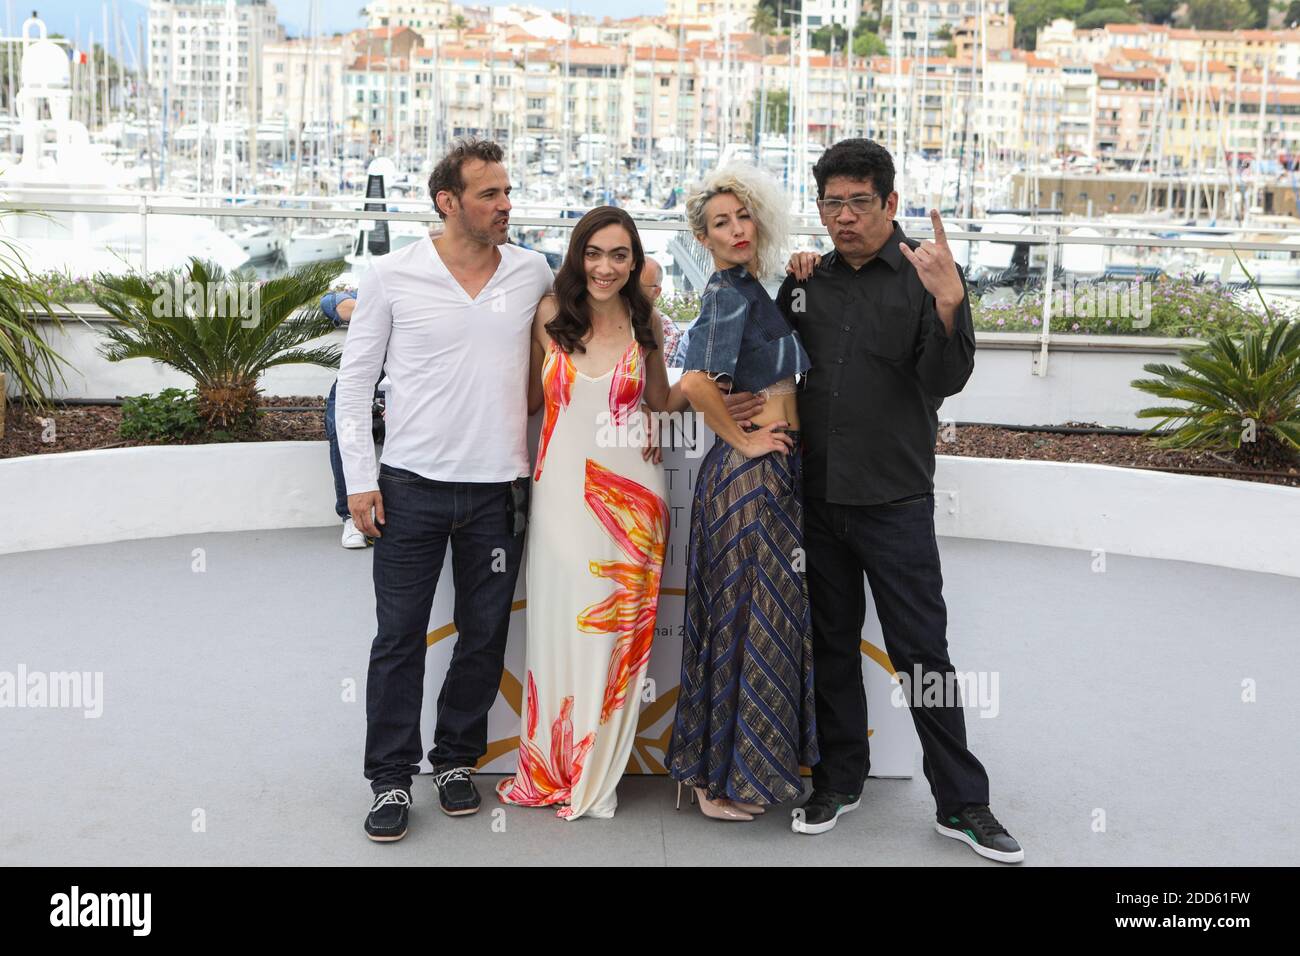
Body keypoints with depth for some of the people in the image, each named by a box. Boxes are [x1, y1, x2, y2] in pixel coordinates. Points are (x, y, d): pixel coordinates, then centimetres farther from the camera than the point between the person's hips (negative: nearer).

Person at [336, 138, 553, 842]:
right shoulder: (392, 275, -2)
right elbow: (355, 379, 2)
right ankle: (391, 778, 15)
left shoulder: (533, 274, 4)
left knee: (484, 636, 10)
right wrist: (359, 479, -4)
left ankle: (456, 760, 28)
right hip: (412, 486, -2)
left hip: (499, 489, 2)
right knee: (399, 638, 2)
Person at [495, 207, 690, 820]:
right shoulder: (550, 315, 1)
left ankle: (594, 775, 19)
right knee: (558, 624, 6)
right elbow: (532, 397, 11)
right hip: (561, 487, 0)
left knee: (612, 629, 5)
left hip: (629, 493, 0)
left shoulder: (645, 322, 2)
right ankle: (550, 768, 21)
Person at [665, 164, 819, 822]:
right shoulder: (728, 293, -16)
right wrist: (741, 439, -18)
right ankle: (722, 782, 12)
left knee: (760, 613, 15)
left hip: (774, 467, 10)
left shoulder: (749, 288, 14)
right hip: (750, 470, -10)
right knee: (749, 617, -1)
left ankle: (722, 769, 27)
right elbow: (694, 381, -29)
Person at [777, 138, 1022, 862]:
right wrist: (789, 285, 2)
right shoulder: (812, 279, 8)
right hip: (819, 497, 5)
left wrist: (949, 301, -33)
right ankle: (840, 780, 28)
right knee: (833, 645, 14)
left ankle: (963, 805, 10)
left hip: (896, 502, -4)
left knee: (923, 652, 0)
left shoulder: (926, 274, -6)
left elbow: (946, 381, -15)